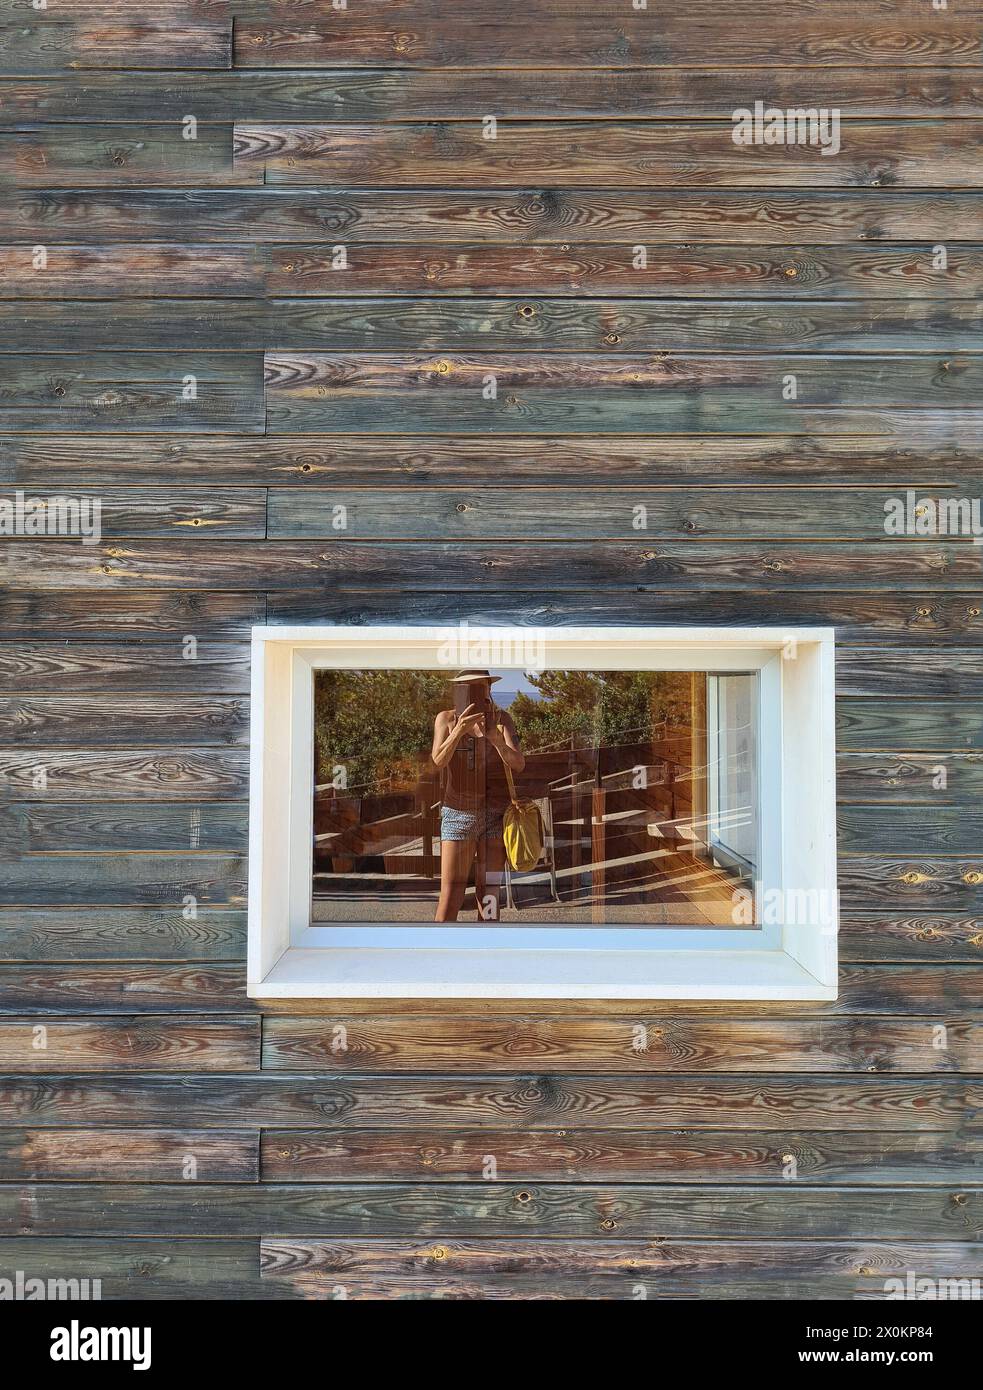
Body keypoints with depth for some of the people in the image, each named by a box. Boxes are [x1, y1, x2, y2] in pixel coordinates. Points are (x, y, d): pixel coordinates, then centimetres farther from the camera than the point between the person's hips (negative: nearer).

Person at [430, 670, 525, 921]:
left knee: (487, 891, 5)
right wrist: (459, 730, -32)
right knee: (451, 893, -6)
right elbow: (438, 761, -14)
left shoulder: (502, 718, 0)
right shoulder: (446, 718, 0)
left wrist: (495, 738, -29)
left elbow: (518, 764, -10)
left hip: (495, 815, 1)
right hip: (458, 815, -1)